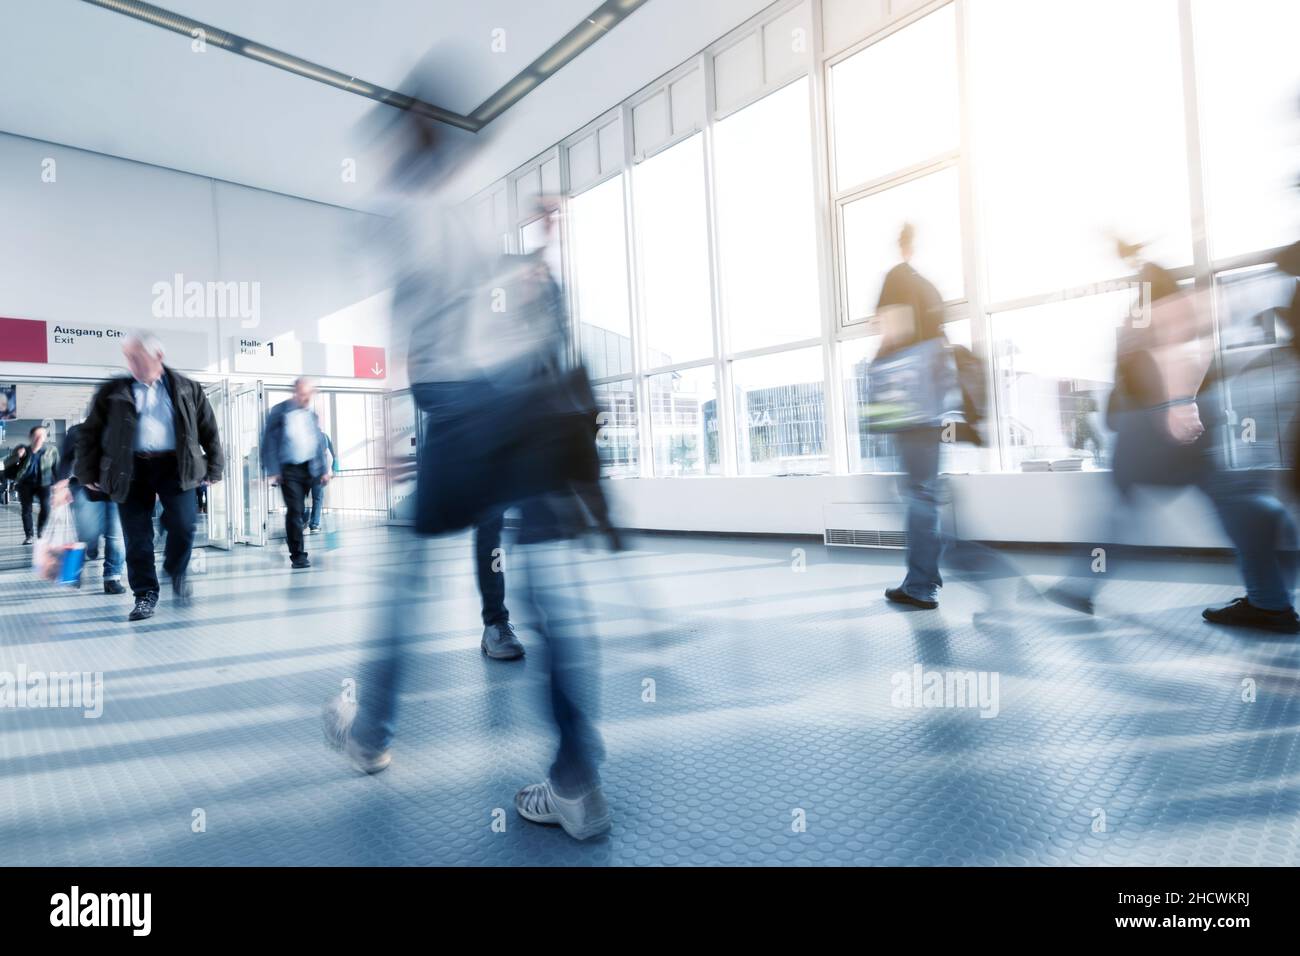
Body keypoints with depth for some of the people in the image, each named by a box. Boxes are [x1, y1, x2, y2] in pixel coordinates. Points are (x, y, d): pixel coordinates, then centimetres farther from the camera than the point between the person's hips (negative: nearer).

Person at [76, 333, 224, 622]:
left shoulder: (188, 390, 7)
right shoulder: (112, 393, 8)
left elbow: (209, 430, 11)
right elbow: (89, 433, 12)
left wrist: (213, 468, 8)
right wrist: (89, 473, 10)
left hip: (174, 465, -1)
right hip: (132, 468, 1)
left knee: (184, 523, -13)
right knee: (137, 536, 3)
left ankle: (177, 571, 16)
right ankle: (145, 594, 16)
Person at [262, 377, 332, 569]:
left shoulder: (312, 413, 10)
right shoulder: (280, 411, -3)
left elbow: (320, 442, 14)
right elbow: (268, 441, -4)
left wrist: (324, 469, 10)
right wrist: (273, 471, -10)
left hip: (309, 469, 4)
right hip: (289, 469, -4)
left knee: (297, 510, 12)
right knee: (294, 510, -8)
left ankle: (294, 545, 27)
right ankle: (298, 554, -3)